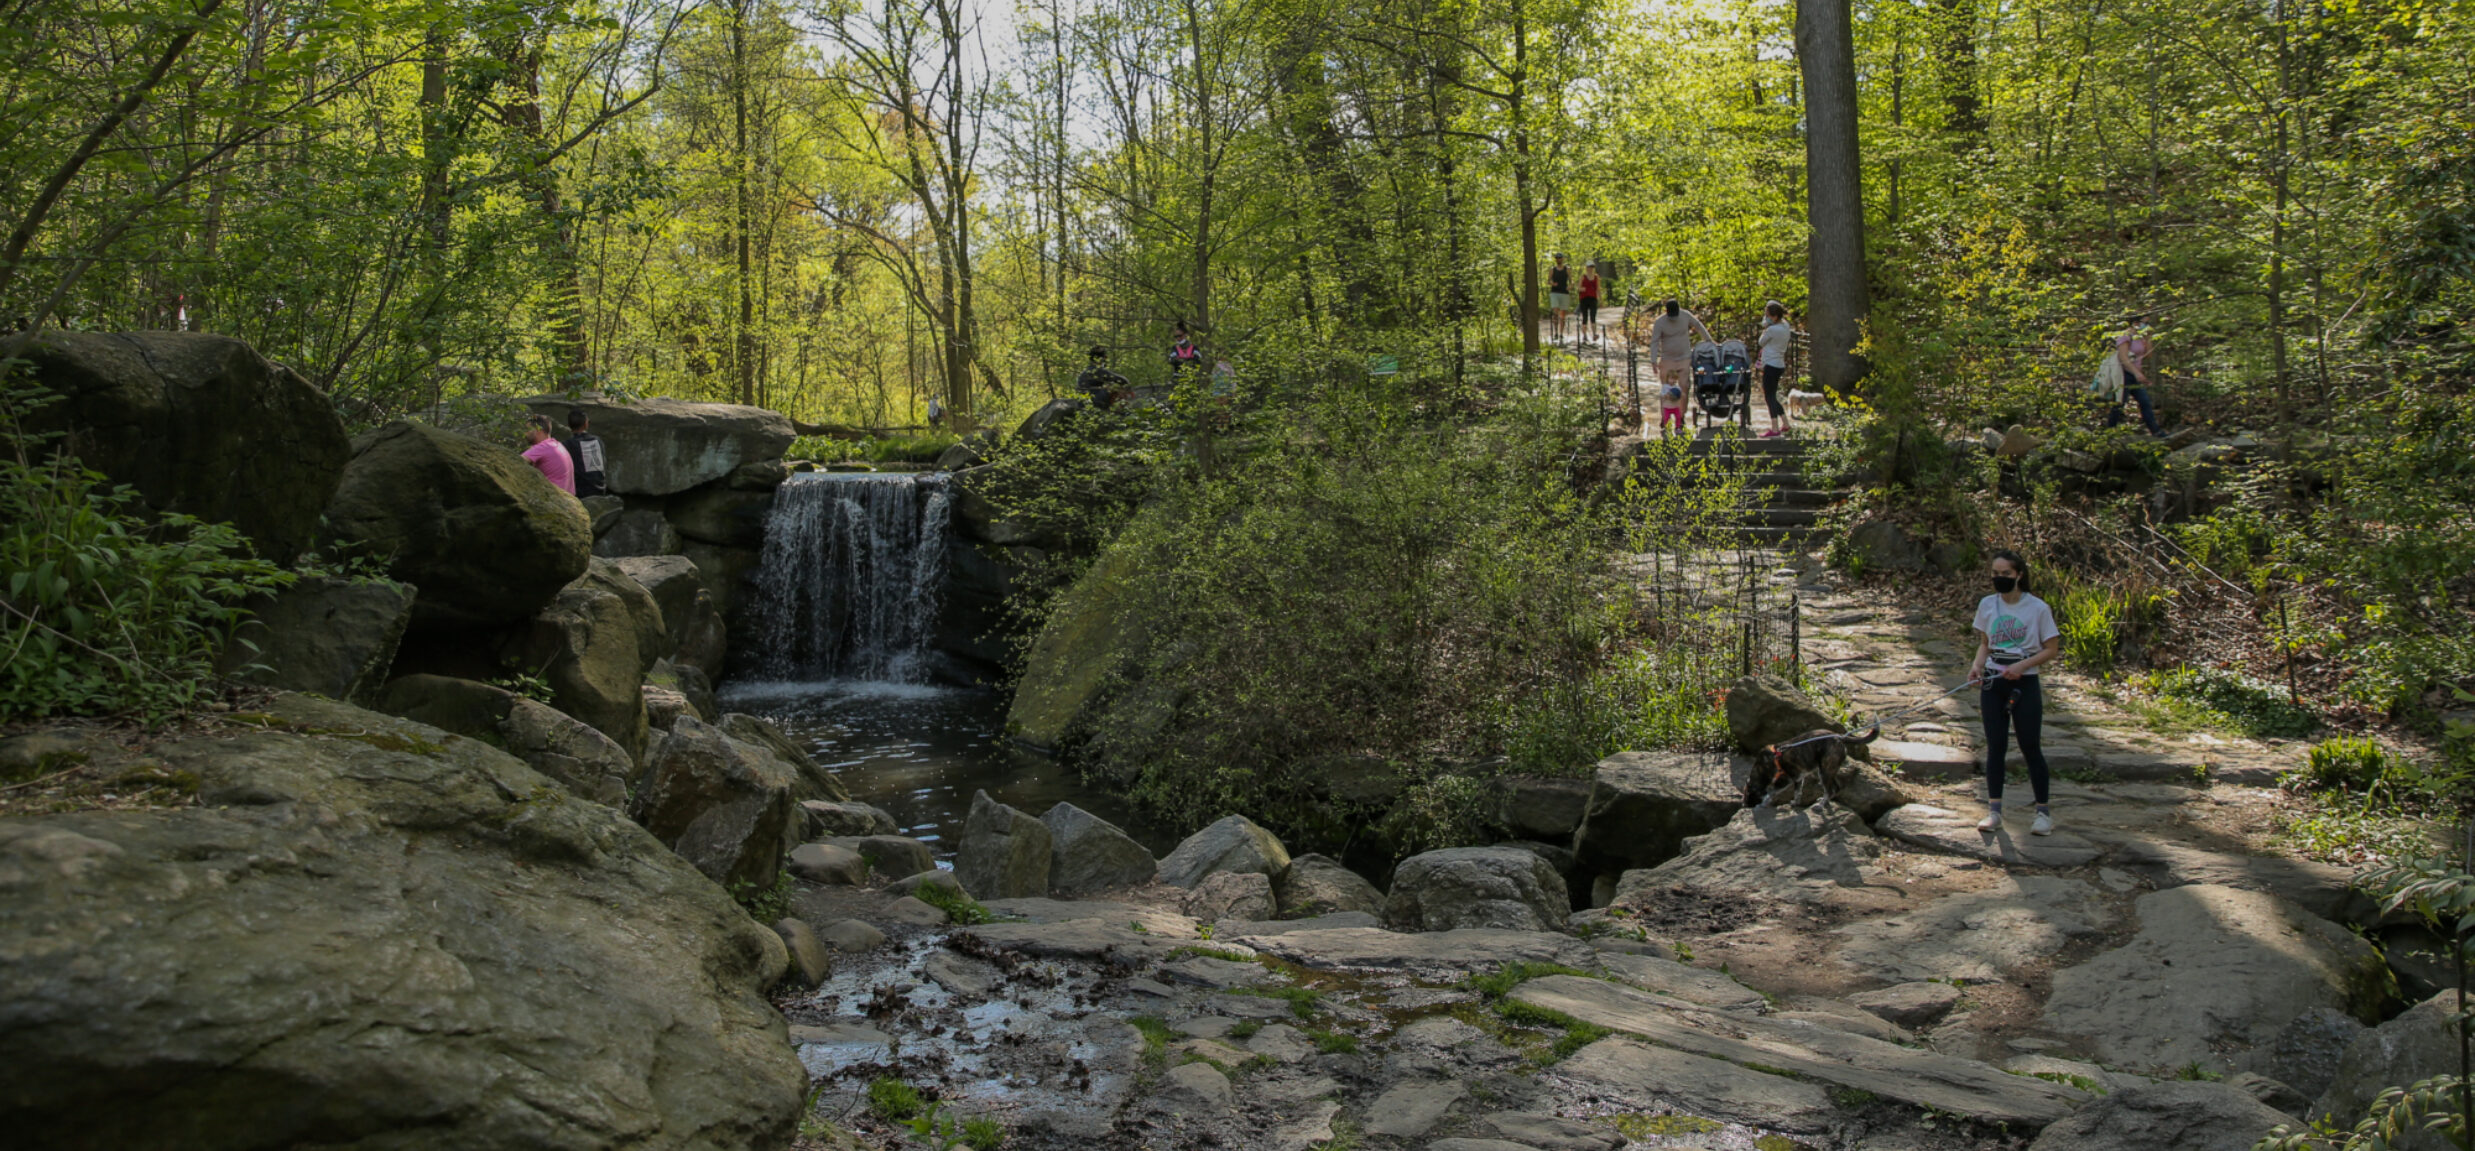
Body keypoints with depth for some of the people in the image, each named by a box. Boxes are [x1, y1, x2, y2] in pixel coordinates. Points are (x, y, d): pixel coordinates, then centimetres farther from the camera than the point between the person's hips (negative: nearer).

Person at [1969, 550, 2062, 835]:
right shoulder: (1987, 605, 4)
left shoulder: (2038, 608, -8)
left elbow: (2051, 648, -4)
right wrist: (1977, 666, -6)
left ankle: (2044, 812, 10)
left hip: (2024, 684, -3)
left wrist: (2021, 665, -18)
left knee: (2031, 748, 0)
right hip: (1992, 682, 3)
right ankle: (1994, 811, 7)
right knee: (1995, 746, 4)